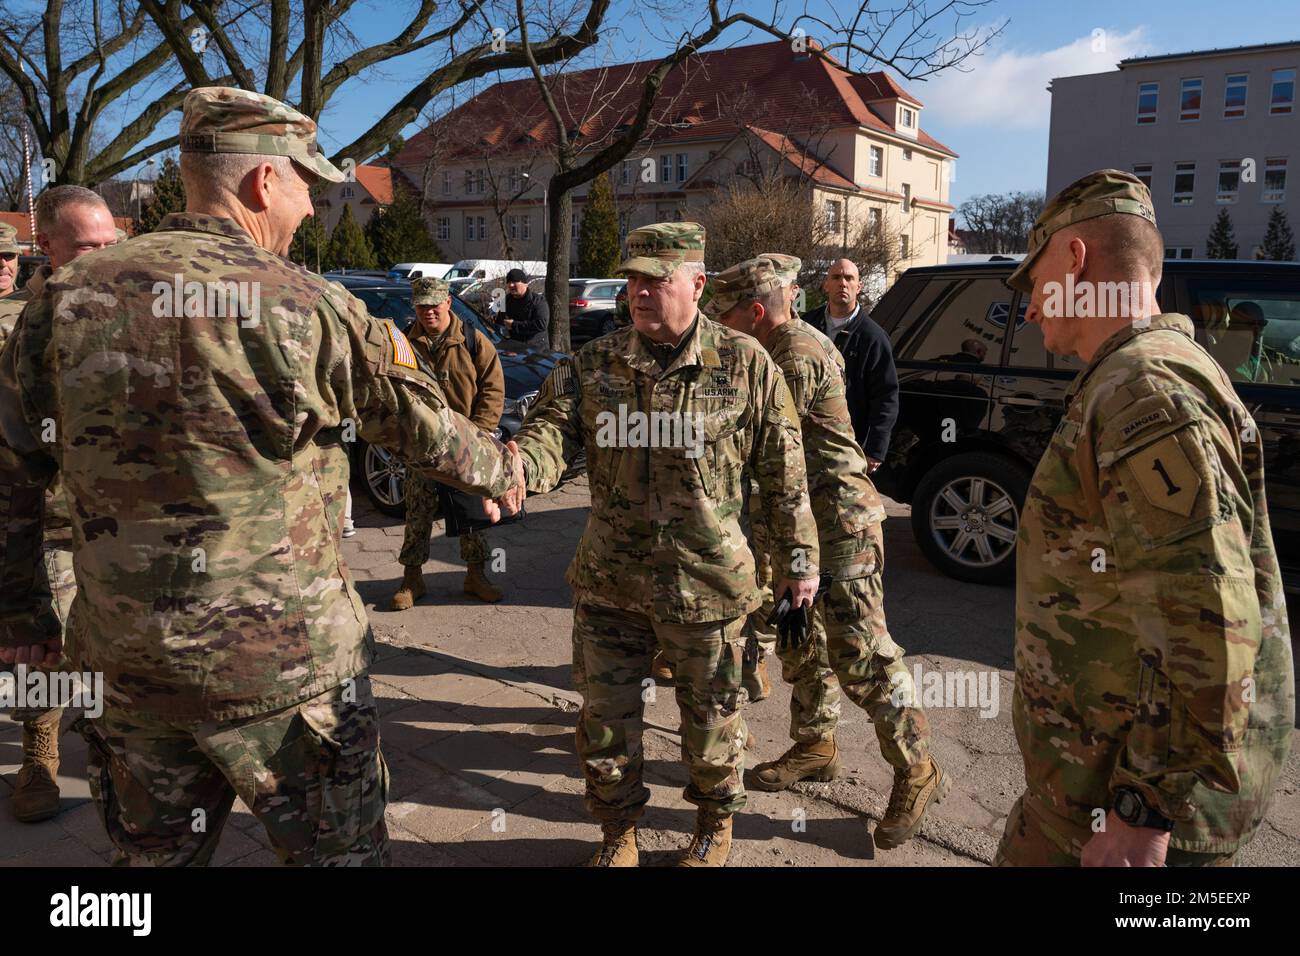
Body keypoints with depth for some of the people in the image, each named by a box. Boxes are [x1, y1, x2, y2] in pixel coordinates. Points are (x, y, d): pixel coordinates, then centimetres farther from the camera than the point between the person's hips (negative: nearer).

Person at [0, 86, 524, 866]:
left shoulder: (69, 296, 1)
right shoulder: (306, 306, -12)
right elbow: (424, 426, 0)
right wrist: (499, 468, 19)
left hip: (127, 664, 5)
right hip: (284, 659, -5)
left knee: (155, 851, 23)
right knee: (341, 849, 13)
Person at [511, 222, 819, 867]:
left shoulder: (746, 365, -6)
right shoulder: (592, 365, 0)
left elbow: (783, 472, -1)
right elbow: (552, 430, -12)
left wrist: (797, 560, 2)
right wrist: (509, 470, -35)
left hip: (706, 580, -2)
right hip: (609, 580, 3)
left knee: (710, 713, 14)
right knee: (604, 714, 13)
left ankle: (715, 824, 43)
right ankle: (618, 831, 38)